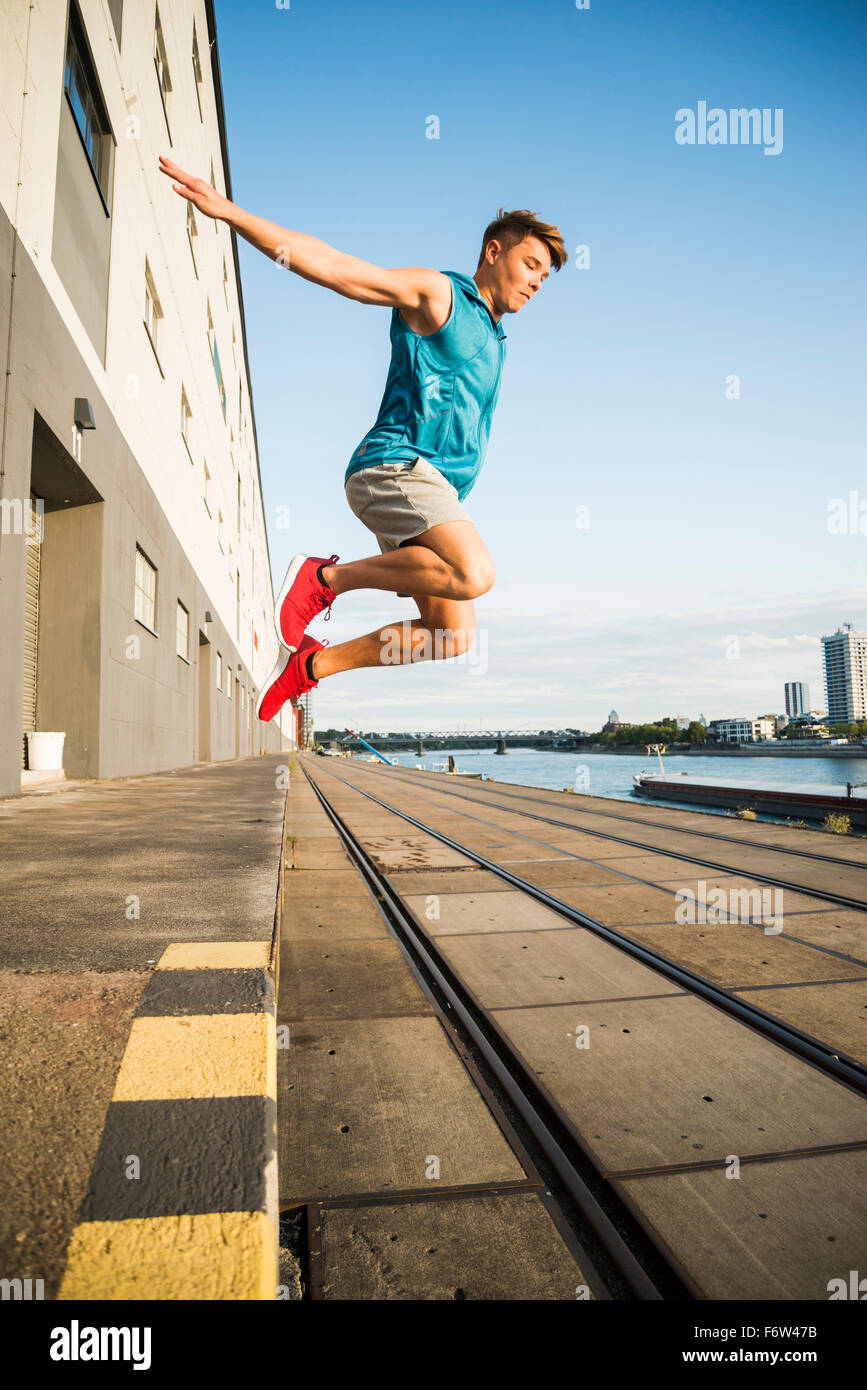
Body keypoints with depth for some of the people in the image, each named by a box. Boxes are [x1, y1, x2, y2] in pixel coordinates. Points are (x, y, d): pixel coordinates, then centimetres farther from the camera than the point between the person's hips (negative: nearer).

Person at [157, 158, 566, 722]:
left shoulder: (492, 340, 28)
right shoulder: (435, 292, 4)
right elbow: (331, 265, -4)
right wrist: (227, 210, -11)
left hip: (436, 489, 9)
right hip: (394, 466, -9)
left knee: (454, 636, 0)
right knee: (474, 575, -32)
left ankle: (313, 663, 9)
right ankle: (324, 577, -15)